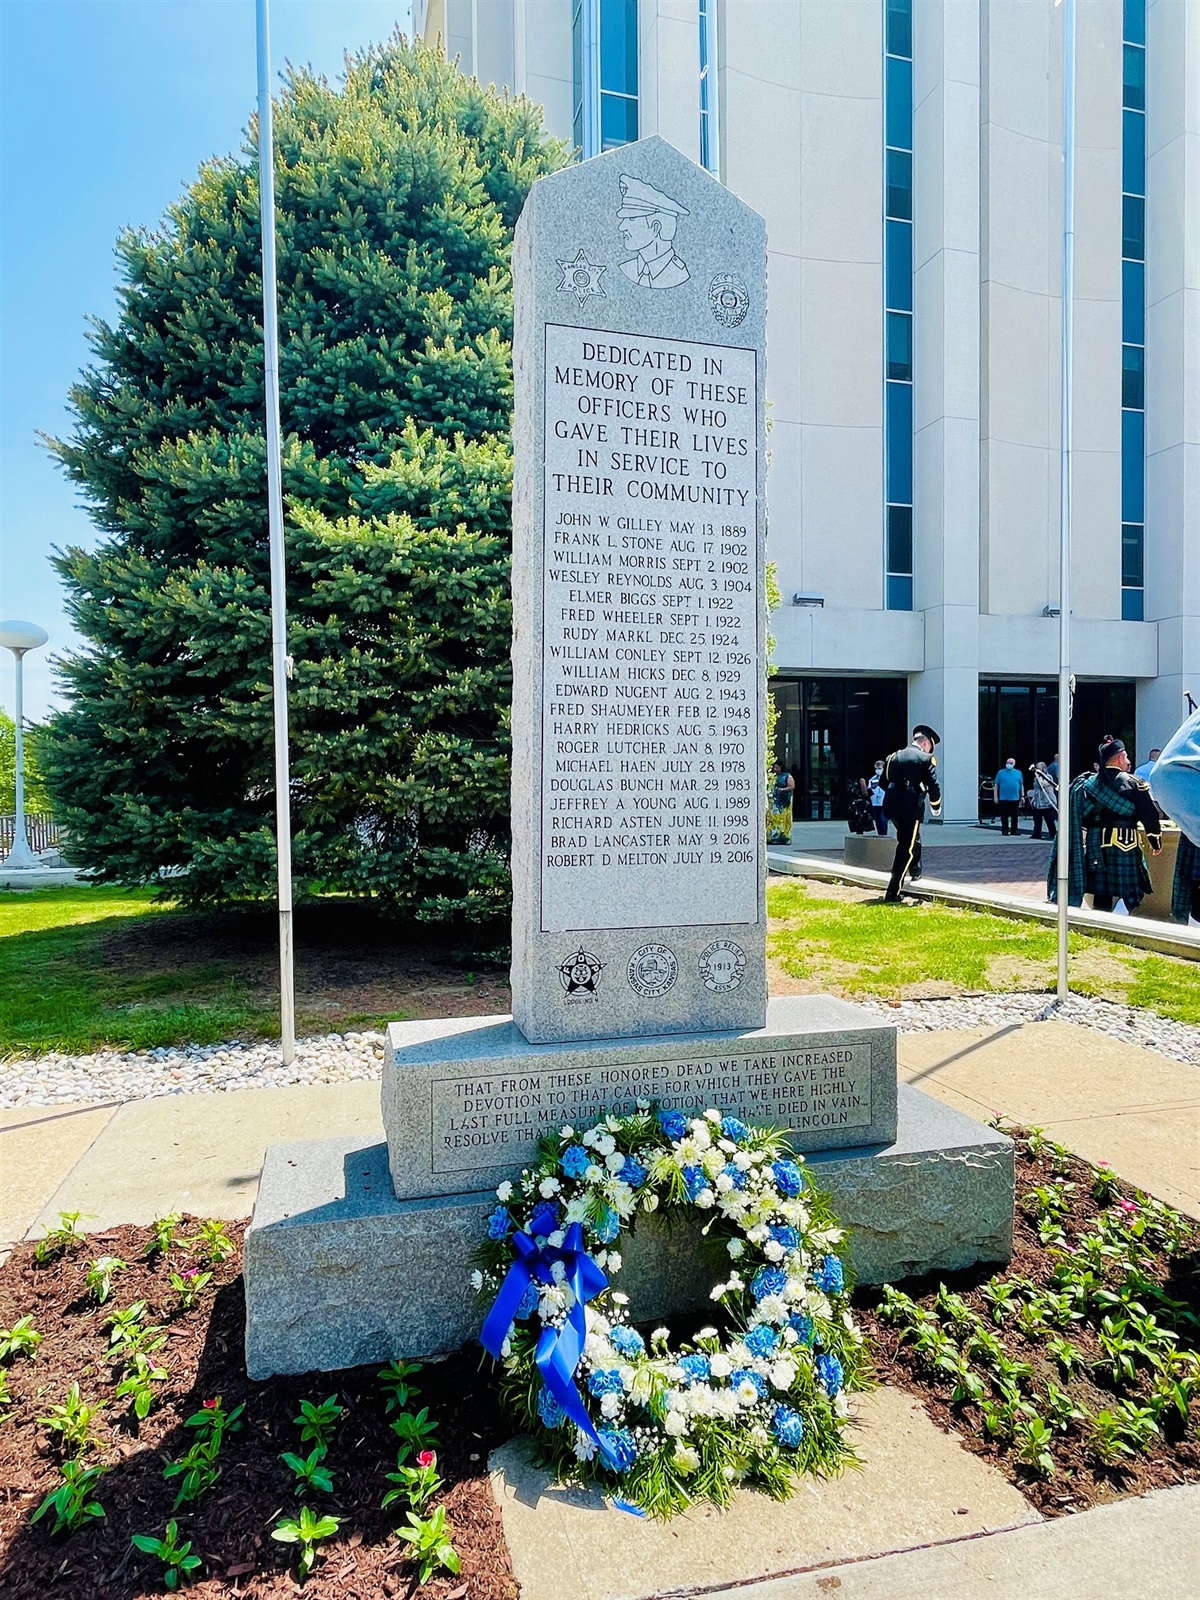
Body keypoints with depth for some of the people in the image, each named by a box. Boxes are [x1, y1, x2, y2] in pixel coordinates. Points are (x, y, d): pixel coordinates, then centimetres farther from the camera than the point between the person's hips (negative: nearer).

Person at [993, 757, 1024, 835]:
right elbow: (996, 785, 4)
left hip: (1015, 798, 2)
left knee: (1014, 816, 7)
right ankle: (1005, 830, 6)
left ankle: (1014, 830, 16)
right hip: (1003, 798, -2)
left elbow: (1021, 785, 12)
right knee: (1004, 816, 0)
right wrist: (996, 797, -1)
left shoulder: (1018, 773, 8)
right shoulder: (1001, 772, 4)